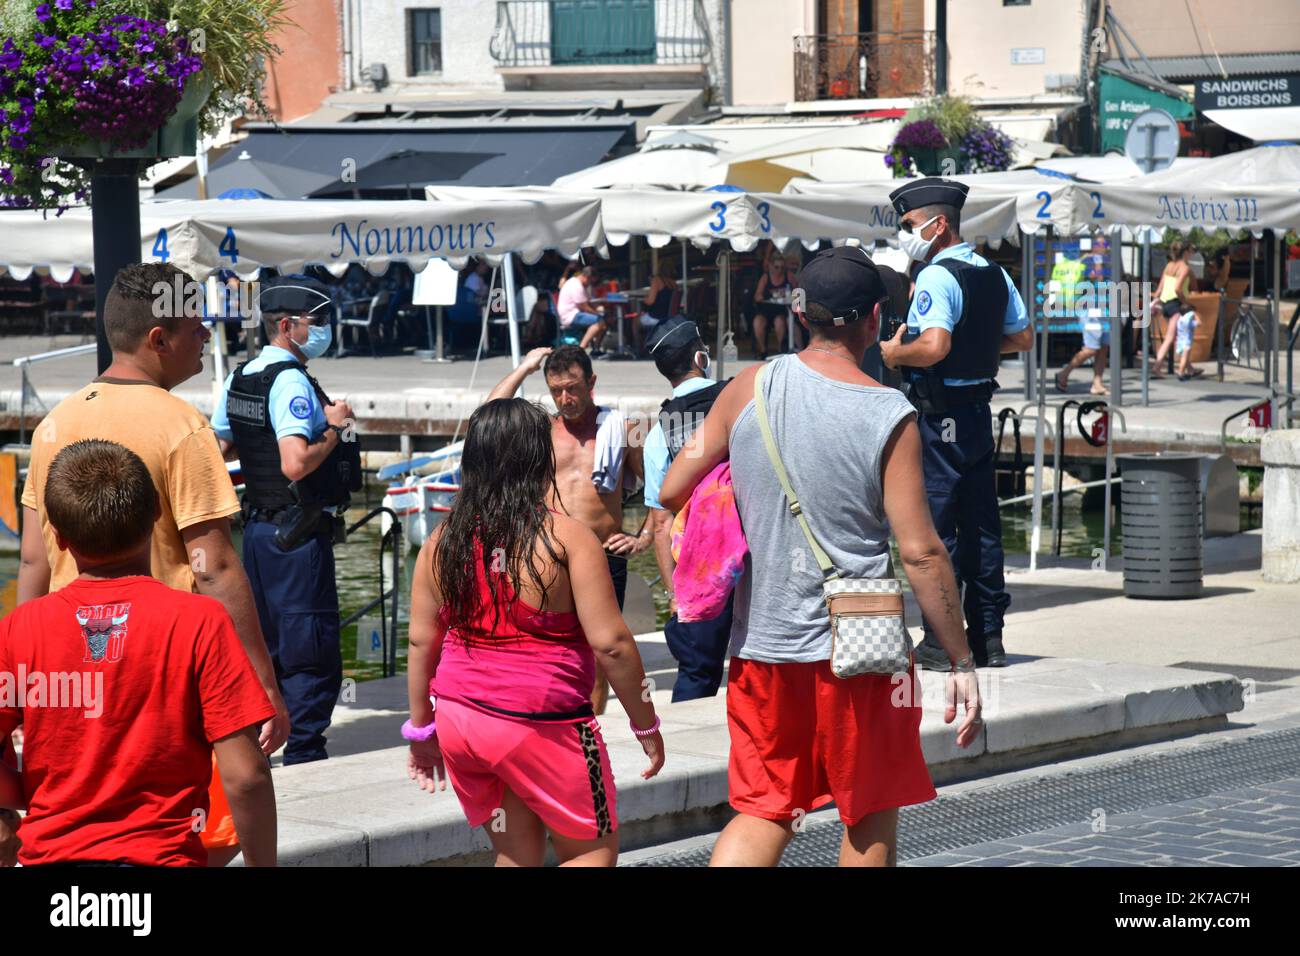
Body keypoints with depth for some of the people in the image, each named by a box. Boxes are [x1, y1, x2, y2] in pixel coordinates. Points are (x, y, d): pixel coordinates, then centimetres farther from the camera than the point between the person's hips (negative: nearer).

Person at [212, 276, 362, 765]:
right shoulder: (290, 382, -18)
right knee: (314, 650, -3)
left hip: (258, 526, 10)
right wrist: (335, 430, -15)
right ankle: (304, 751, 0)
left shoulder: (239, 378, 10)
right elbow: (296, 464, -28)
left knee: (264, 639, 18)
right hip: (298, 532, -10)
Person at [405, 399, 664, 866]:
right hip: (541, 724, -6)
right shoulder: (567, 538, -12)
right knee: (594, 853, 10)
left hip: (460, 720, 6)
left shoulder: (442, 542, 3)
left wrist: (421, 728, 18)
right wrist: (646, 726, -2)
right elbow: (611, 643, -12)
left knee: (516, 854, 17)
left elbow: (421, 642, 7)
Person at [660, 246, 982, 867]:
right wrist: (961, 663, -6)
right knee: (871, 817, 12)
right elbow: (919, 551, -13)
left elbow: (673, 492, 1)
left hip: (761, 644, 4)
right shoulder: (889, 417, -12)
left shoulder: (749, 389, -2)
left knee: (764, 812, 13)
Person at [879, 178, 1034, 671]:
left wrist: (893, 353, -11)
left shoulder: (937, 278, -16)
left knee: (936, 524, -3)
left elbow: (934, 346, -28)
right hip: (979, 408, 8)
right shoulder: (996, 275, 11)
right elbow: (1022, 337, 18)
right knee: (981, 523, 12)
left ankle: (939, 641, -2)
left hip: (939, 415, -8)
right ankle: (988, 638, 16)